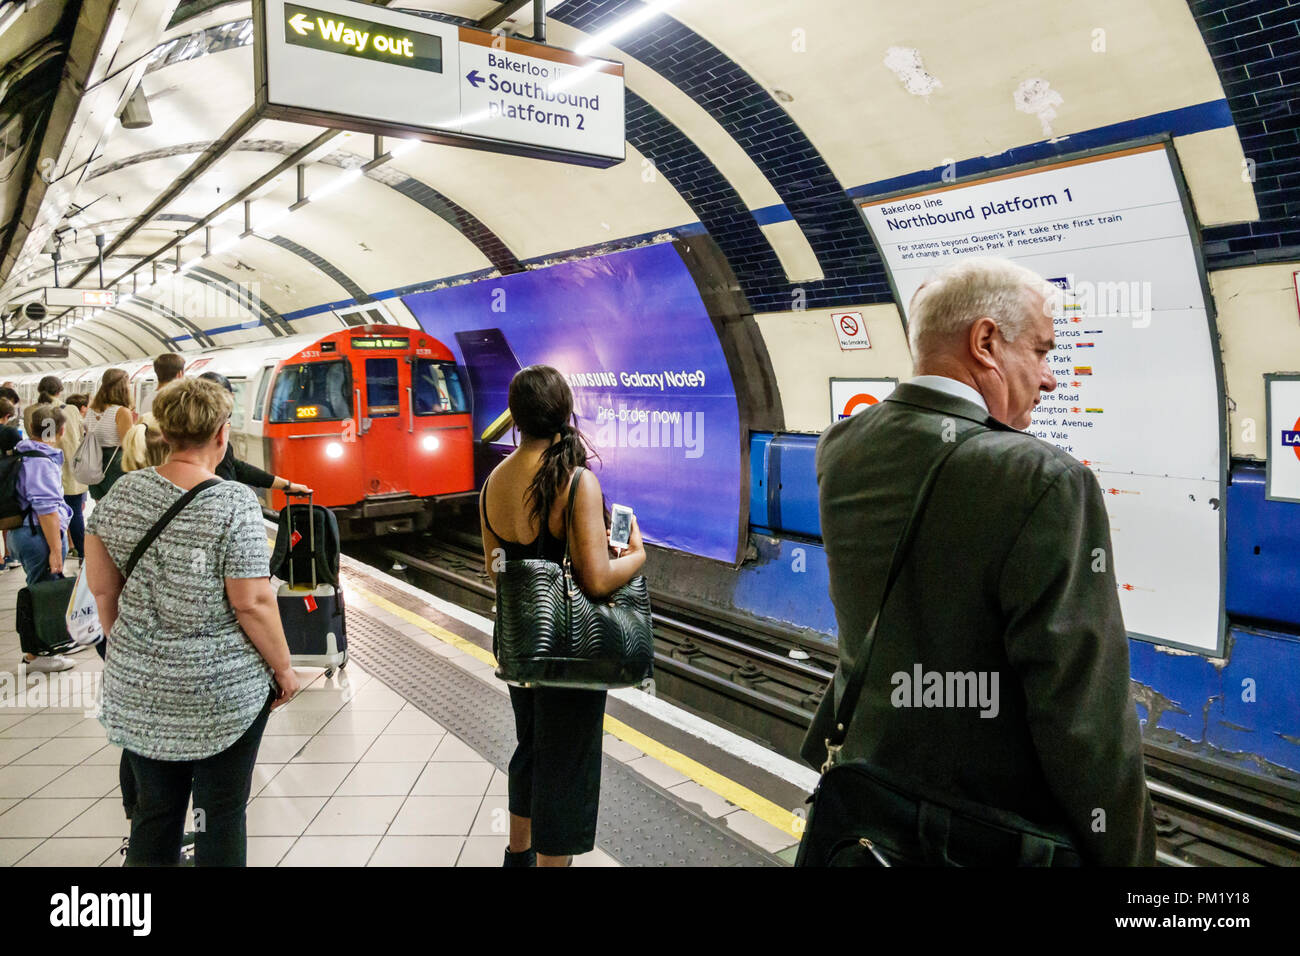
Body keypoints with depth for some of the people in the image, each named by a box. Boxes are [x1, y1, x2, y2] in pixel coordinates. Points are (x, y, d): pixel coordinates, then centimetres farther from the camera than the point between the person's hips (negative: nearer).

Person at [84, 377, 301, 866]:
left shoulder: (122, 492, -1)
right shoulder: (233, 503, -16)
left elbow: (101, 587, 5)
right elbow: (253, 602, -17)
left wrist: (126, 647, 19)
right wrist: (284, 668, -5)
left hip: (137, 689, 5)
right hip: (222, 693, -5)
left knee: (154, 810, 18)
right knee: (221, 813, 11)